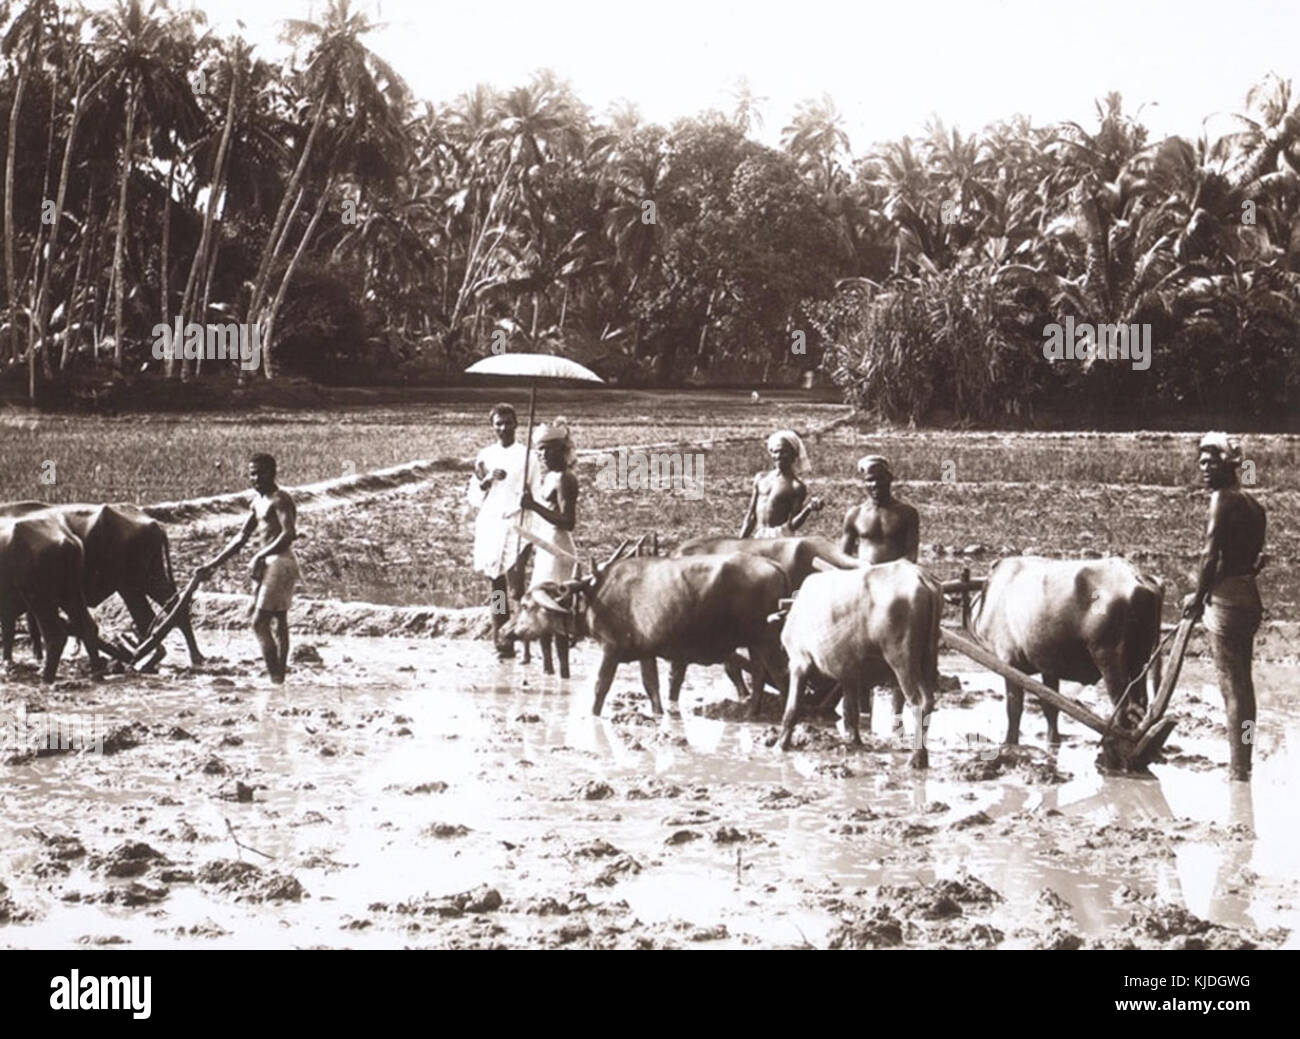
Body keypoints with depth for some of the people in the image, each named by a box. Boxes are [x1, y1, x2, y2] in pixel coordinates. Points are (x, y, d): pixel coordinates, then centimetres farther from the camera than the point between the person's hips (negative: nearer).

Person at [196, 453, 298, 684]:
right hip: (268, 564, 10)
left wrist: (260, 556, -26)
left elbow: (289, 533, -25)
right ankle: (279, 679, 14)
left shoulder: (280, 499, -12)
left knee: (259, 623, -13)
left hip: (280, 562, -10)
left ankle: (275, 678, -14)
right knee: (278, 623, 11)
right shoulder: (258, 501, 17)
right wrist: (214, 565, 18)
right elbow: (241, 537, 21)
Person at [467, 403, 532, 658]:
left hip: (516, 525, -4)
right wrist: (484, 481, -7)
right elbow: (474, 498, 11)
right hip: (489, 526, 4)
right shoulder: (485, 455, 12)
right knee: (497, 588, 4)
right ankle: (501, 641, 5)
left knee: (514, 587, -13)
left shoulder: (526, 455, 3)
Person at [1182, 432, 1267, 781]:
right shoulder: (1253, 505, 13)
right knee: (1243, 682, 15)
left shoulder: (1223, 498, -12)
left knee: (1231, 684, -5)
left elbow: (1211, 553, -18)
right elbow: (1257, 557, 14)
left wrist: (1198, 597, -10)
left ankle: (1238, 769, -3)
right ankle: (1243, 763, 23)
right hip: (1249, 597, 9)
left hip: (1225, 596, -9)